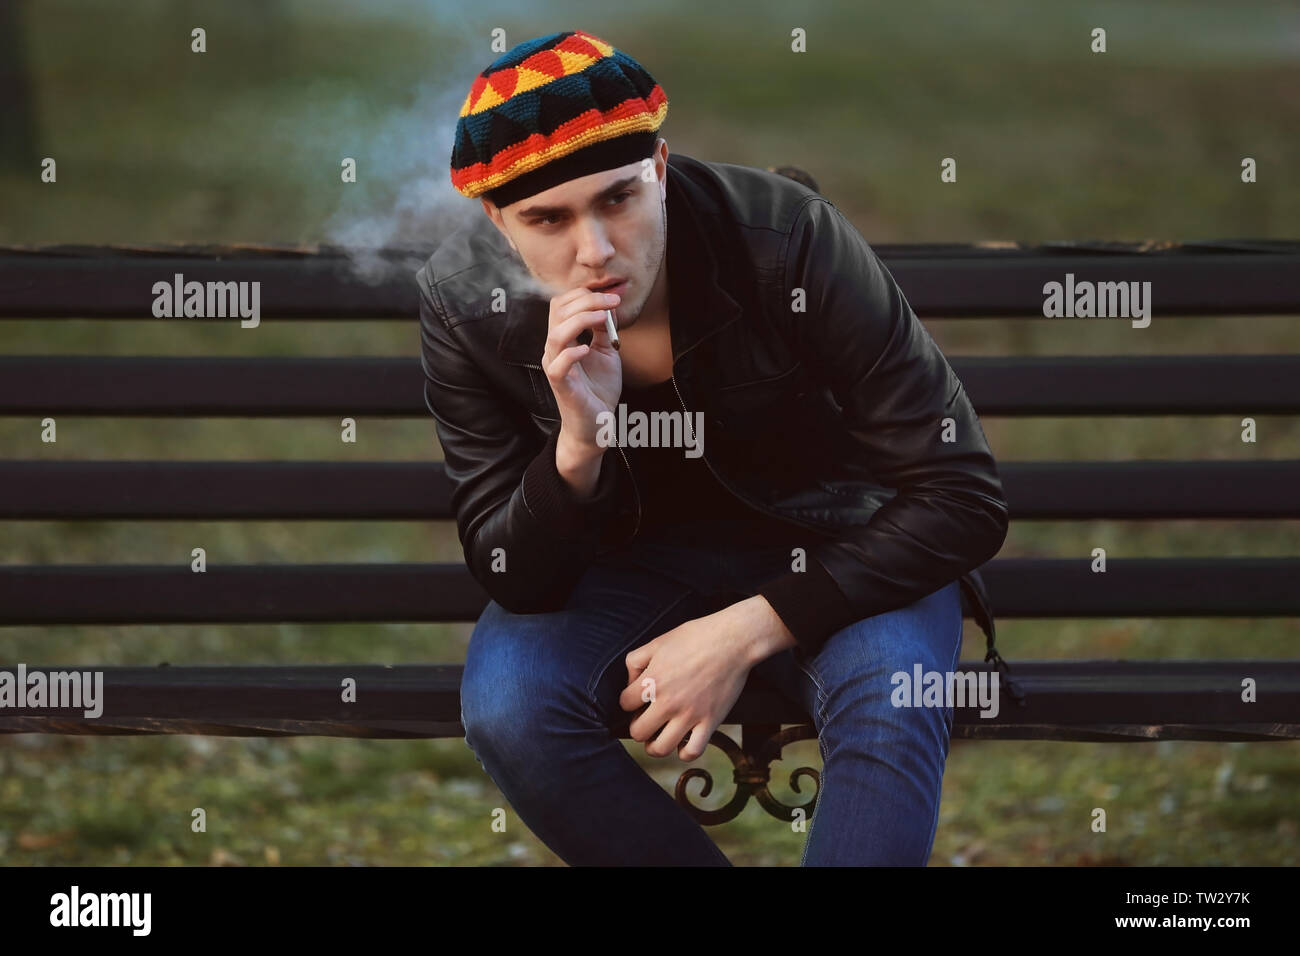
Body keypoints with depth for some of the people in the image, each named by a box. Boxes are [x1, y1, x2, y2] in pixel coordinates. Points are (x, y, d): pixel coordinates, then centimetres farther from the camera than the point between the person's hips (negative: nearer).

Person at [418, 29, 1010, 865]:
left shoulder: (789, 241, -26)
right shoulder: (465, 303, -17)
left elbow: (963, 498, -21)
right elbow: (513, 579, -11)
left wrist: (744, 632, -27)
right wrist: (579, 443, -33)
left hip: (837, 547, -3)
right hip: (639, 559, 3)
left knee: (888, 701, -36)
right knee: (506, 703, -29)